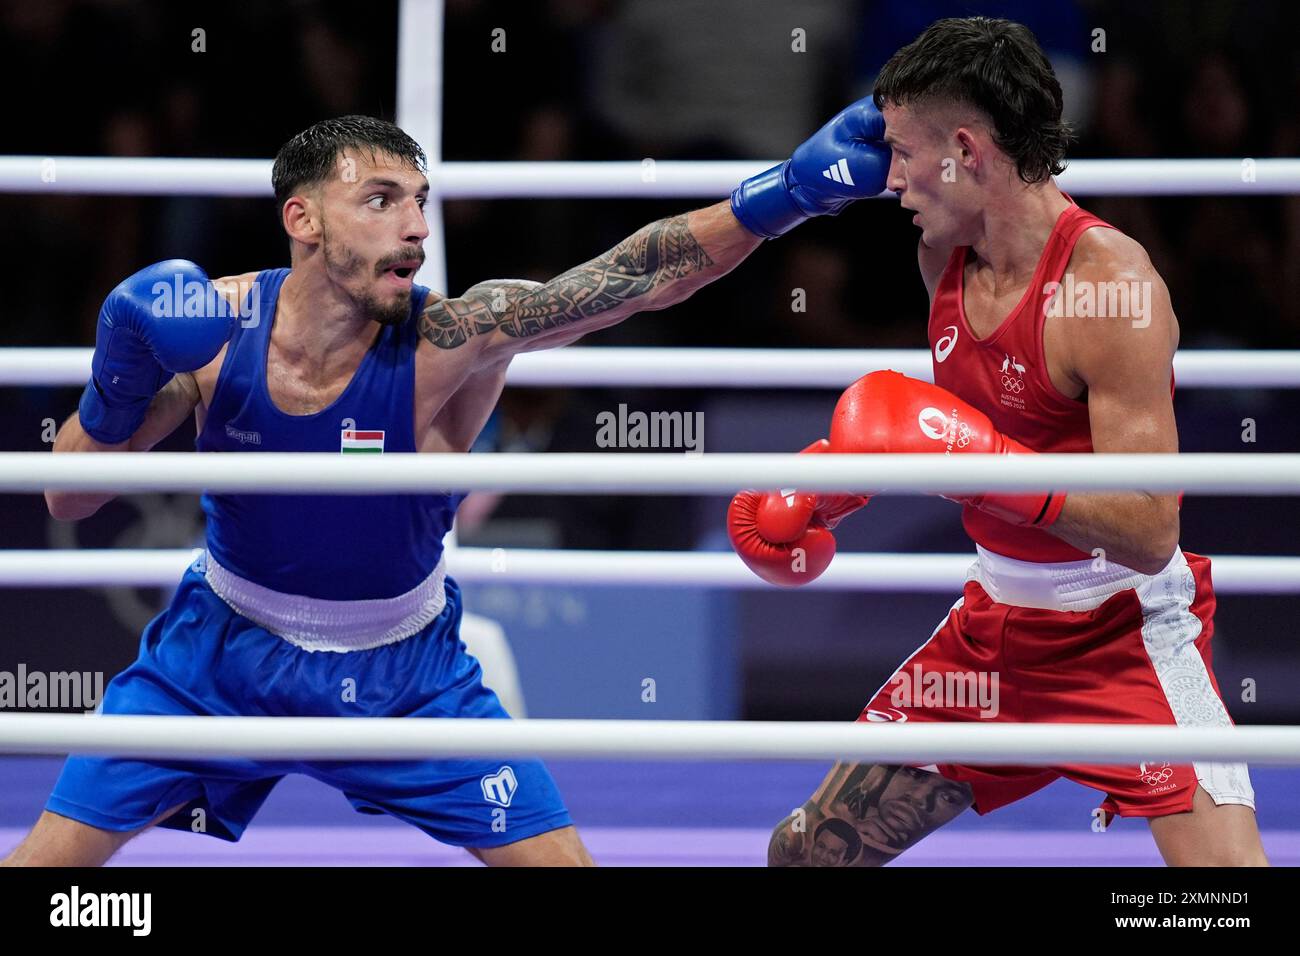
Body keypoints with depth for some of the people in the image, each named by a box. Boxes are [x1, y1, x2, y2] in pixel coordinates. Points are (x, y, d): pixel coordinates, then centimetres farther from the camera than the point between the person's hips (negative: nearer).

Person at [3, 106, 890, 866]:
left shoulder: (452, 340, -26)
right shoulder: (211, 324, -19)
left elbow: (640, 276, -40)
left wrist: (786, 191, -54)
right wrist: (117, 390, -30)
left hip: (403, 673, -1)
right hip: (225, 655, 1)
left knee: (557, 857, -6)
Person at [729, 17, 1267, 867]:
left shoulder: (1111, 282, -23)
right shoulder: (945, 256, 1)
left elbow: (1149, 534, -27)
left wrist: (978, 459, -33)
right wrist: (832, 482, 9)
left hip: (1125, 632, -8)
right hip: (995, 622, 8)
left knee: (1222, 858, -23)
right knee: (806, 851, 11)